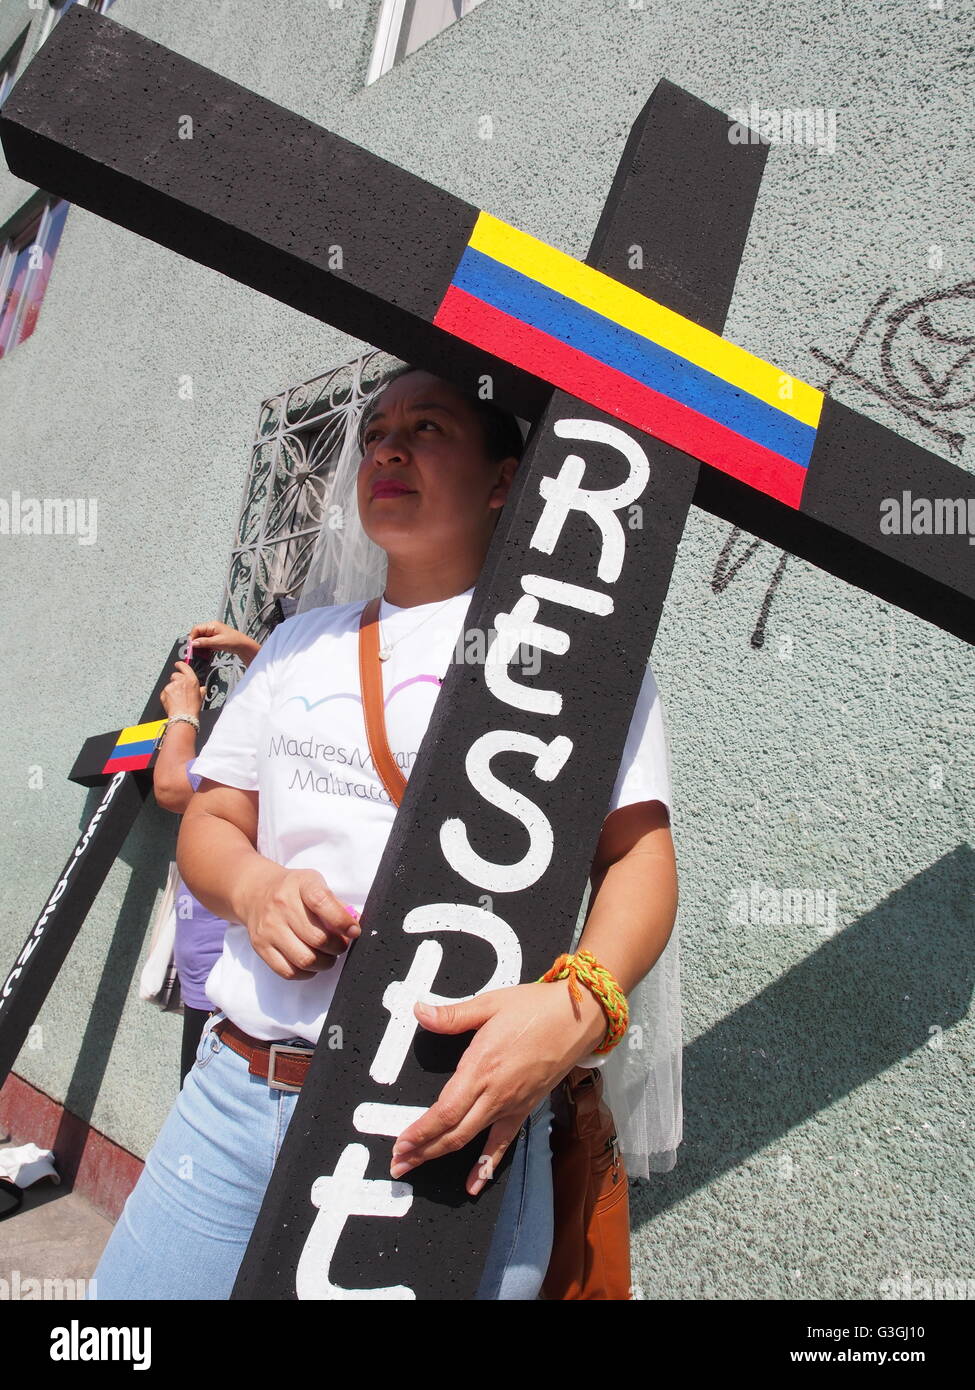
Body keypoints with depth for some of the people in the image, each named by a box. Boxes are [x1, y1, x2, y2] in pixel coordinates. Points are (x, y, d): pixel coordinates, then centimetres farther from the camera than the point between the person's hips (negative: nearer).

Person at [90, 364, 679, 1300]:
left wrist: (579, 1005, -24)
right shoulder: (302, 642, 15)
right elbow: (211, 820, 15)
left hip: (448, 1118, -4)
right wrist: (255, 887, -7)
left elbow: (640, 852, -5)